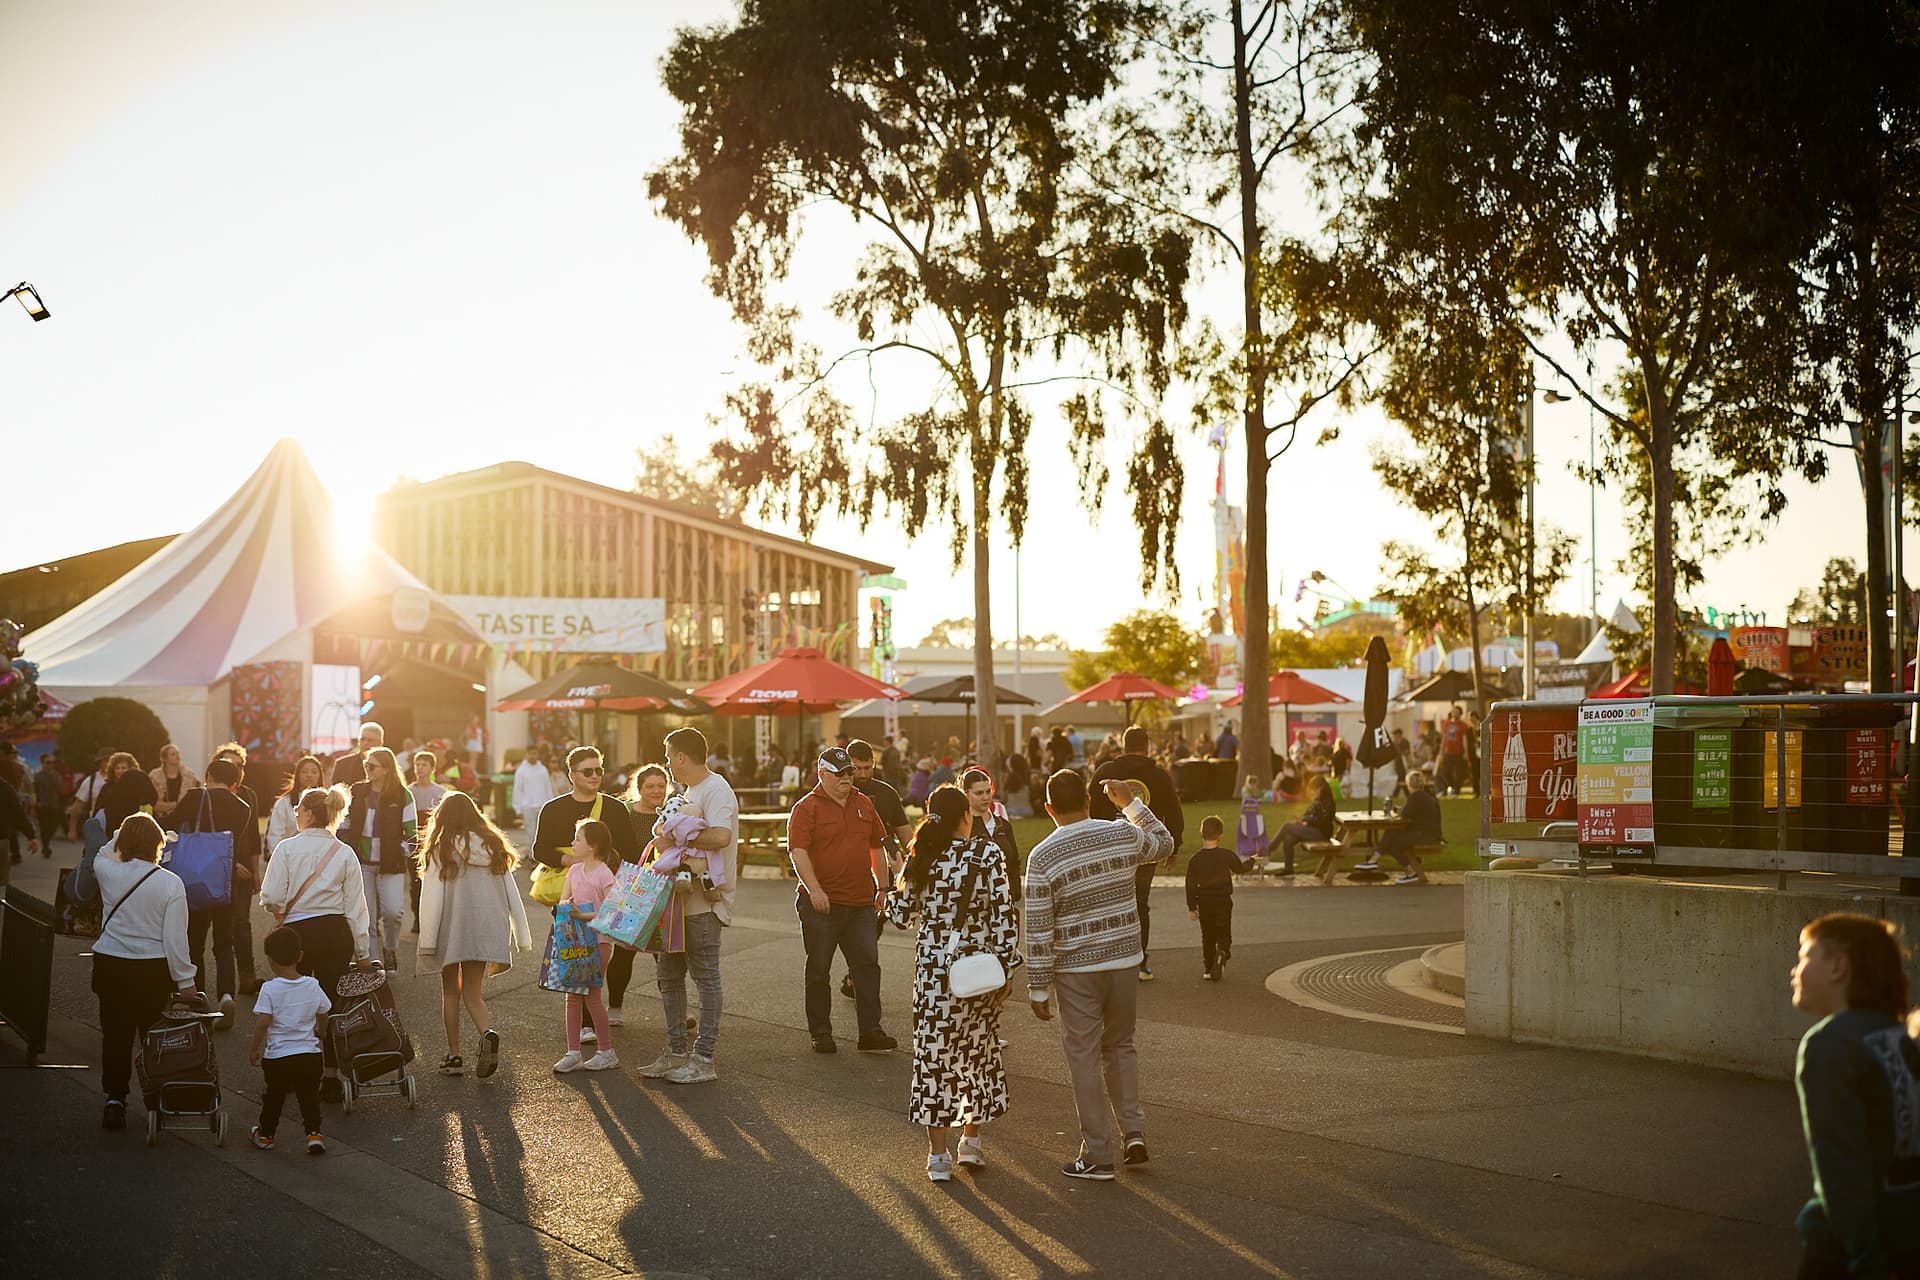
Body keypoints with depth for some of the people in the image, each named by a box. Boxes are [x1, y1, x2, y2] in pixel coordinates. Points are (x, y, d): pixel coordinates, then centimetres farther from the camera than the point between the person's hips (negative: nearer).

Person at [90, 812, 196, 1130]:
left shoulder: (107, 872, -8)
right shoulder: (170, 883, -13)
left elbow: (104, 856, 21)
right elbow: (175, 938, -12)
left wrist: (126, 833, 24)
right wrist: (185, 980, -5)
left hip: (109, 964, 1)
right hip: (154, 969, -1)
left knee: (115, 1033, 9)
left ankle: (115, 1099, 2)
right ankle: (156, 1102, 22)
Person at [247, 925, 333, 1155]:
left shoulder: (269, 989, -14)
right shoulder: (312, 986, -2)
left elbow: (263, 1022, -18)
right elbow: (323, 1015, 12)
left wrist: (255, 1049, -5)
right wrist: (320, 1033, 33)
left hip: (277, 1056, -2)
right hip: (310, 1054, 2)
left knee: (274, 1096, 16)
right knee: (309, 1096, 11)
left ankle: (265, 1134, 30)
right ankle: (314, 1134, 0)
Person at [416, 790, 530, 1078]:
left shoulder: (441, 851, -6)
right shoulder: (494, 848, 5)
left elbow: (431, 899, -10)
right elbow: (511, 894, 7)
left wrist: (427, 940, -7)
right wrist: (522, 935, 11)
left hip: (451, 931, -3)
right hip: (487, 930, 3)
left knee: (450, 992, 12)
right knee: (473, 992, 7)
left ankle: (454, 1056, 13)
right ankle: (488, 1033, -22)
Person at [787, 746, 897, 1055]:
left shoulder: (863, 805, 13)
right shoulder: (807, 808, -5)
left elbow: (877, 846, 21)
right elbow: (798, 850, -14)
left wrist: (882, 886, 19)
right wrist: (814, 889, -24)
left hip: (860, 902, 5)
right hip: (821, 902, -5)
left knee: (867, 965, 2)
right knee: (819, 969, 4)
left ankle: (870, 1032, 6)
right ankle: (821, 1034, 12)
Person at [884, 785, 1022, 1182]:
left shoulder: (920, 859, -3)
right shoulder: (988, 855, -8)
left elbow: (903, 916, 4)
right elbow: (1004, 917, -10)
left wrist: (895, 892, 25)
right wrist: (1006, 967, -3)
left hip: (933, 967, 1)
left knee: (935, 1053, 5)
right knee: (978, 1049, 17)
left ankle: (938, 1156, 5)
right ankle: (970, 1142, 24)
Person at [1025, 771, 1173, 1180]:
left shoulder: (1043, 857, -12)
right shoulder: (1123, 835, -3)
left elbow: (1039, 932, -11)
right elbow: (1165, 844, 20)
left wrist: (1038, 989, -4)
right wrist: (1130, 802, 24)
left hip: (1077, 970, -4)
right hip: (1124, 961, 4)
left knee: (1085, 1059, 4)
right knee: (1120, 1047, 21)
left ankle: (1097, 1156, 8)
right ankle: (1134, 1131, 11)